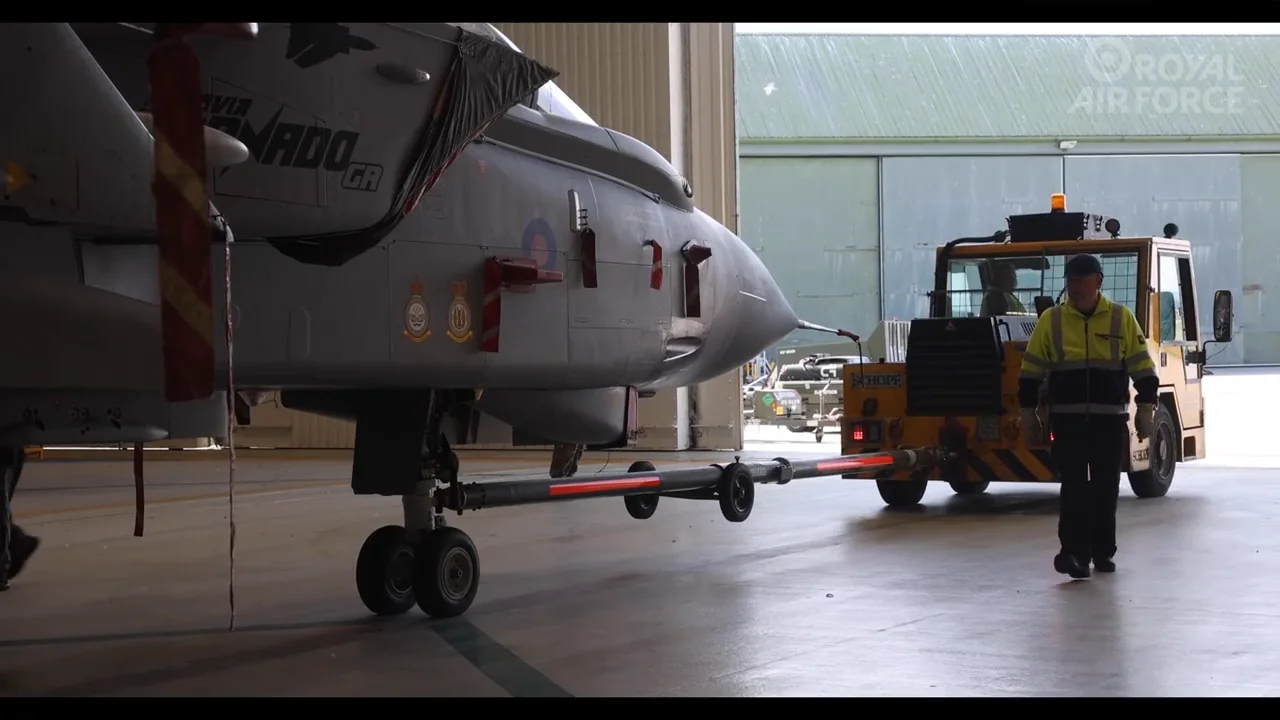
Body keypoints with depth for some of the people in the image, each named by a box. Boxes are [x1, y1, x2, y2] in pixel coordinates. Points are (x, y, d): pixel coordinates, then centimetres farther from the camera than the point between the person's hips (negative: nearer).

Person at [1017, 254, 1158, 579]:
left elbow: (1143, 368, 5)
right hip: (1067, 418, -1)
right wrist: (1028, 414, 5)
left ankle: (1103, 552, 18)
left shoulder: (1122, 318, 3)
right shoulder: (1050, 320, 3)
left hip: (1110, 419, 1)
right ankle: (1074, 552, -8)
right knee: (1074, 486, -7)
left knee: (1106, 488, 7)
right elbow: (1031, 372, 7)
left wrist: (1146, 410, 1)